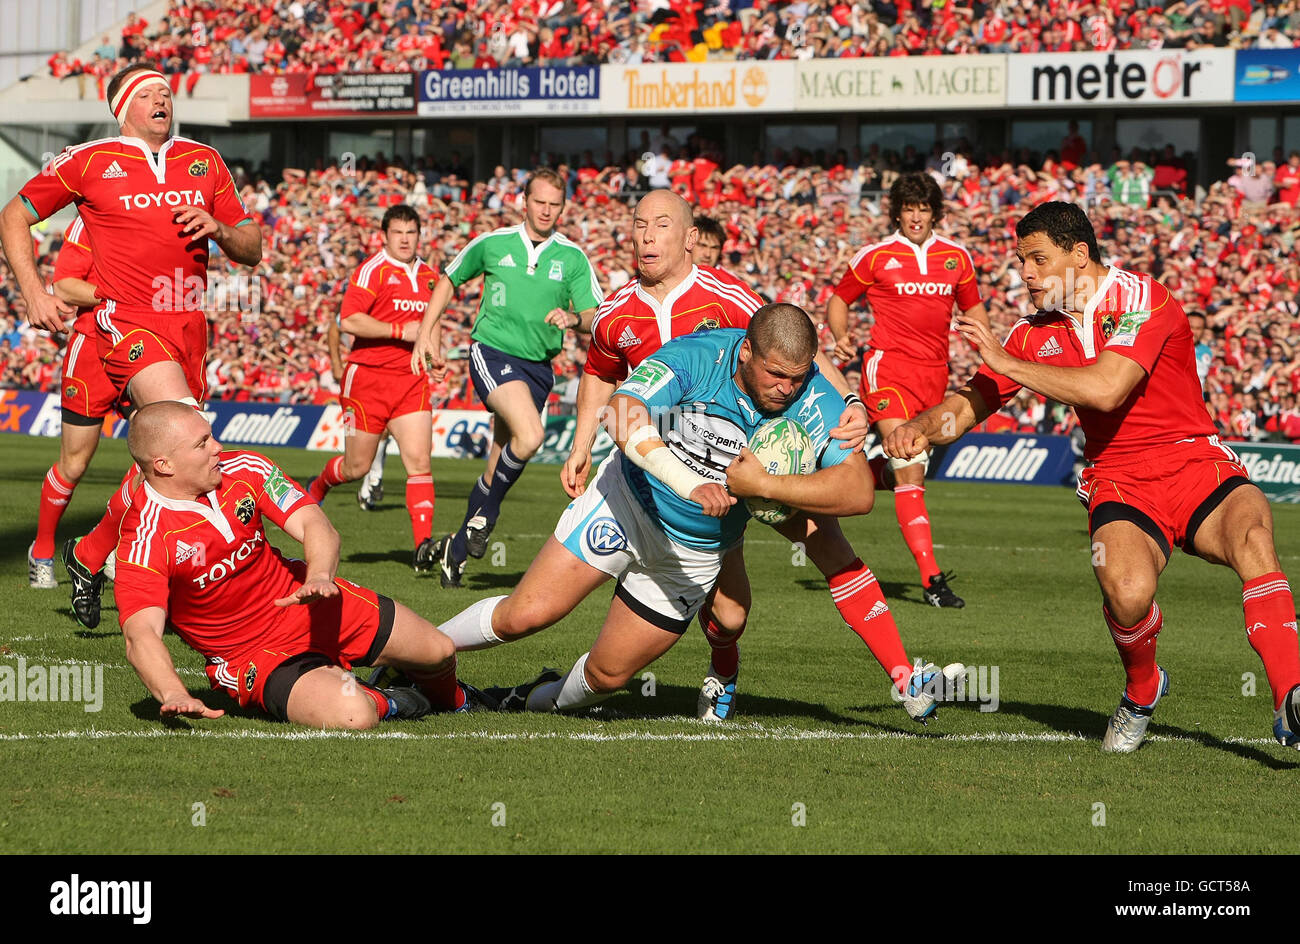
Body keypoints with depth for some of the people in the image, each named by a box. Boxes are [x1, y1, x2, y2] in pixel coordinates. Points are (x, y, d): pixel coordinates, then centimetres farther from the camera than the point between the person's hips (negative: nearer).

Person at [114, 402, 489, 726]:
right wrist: (174, 696, -59)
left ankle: (449, 697, 48)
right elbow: (140, 636, -39)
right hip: (258, 658, -6)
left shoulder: (242, 469, -10)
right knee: (353, 715, -32)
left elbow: (315, 525, -17)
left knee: (439, 651, 11)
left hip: (307, 604, 6)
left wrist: (320, 577, -41)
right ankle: (384, 703, 6)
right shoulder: (145, 541, -28)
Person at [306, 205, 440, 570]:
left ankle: (423, 546, -15)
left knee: (419, 461, -11)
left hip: (412, 380, 4)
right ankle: (315, 490, 39)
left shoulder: (429, 275, 12)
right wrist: (400, 331, -20)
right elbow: (349, 321, -19)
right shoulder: (373, 270, -9)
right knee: (357, 466, 6)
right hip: (368, 376, -4)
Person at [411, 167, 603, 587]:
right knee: (530, 434, -29)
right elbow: (449, 280, 18)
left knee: (499, 468, 5)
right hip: (492, 351, -3)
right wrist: (426, 333, 12)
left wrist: (574, 318, -22)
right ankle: (485, 514, -8)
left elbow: (595, 317, 0)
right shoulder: (491, 244, 2)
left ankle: (457, 548, 21)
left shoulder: (573, 257, 3)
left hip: (538, 365, 3)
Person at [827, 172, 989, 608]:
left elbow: (973, 308, 21)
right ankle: (931, 578, -22)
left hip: (934, 373, 5)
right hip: (888, 367, -5)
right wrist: (841, 337, -7)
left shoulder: (957, 257, 11)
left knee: (909, 470, 8)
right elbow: (838, 300, 13)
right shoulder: (875, 257, 2)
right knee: (910, 472, -16)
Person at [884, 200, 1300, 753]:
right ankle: (1141, 693, 2)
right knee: (1127, 590, -30)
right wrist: (922, 428, -11)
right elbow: (971, 403, 12)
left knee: (1251, 533, -36)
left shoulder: (1143, 300, -10)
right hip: (1119, 484, 2)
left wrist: (1007, 362, -16)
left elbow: (1106, 389, -24)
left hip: (1194, 464, -2)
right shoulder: (1037, 332, 8)